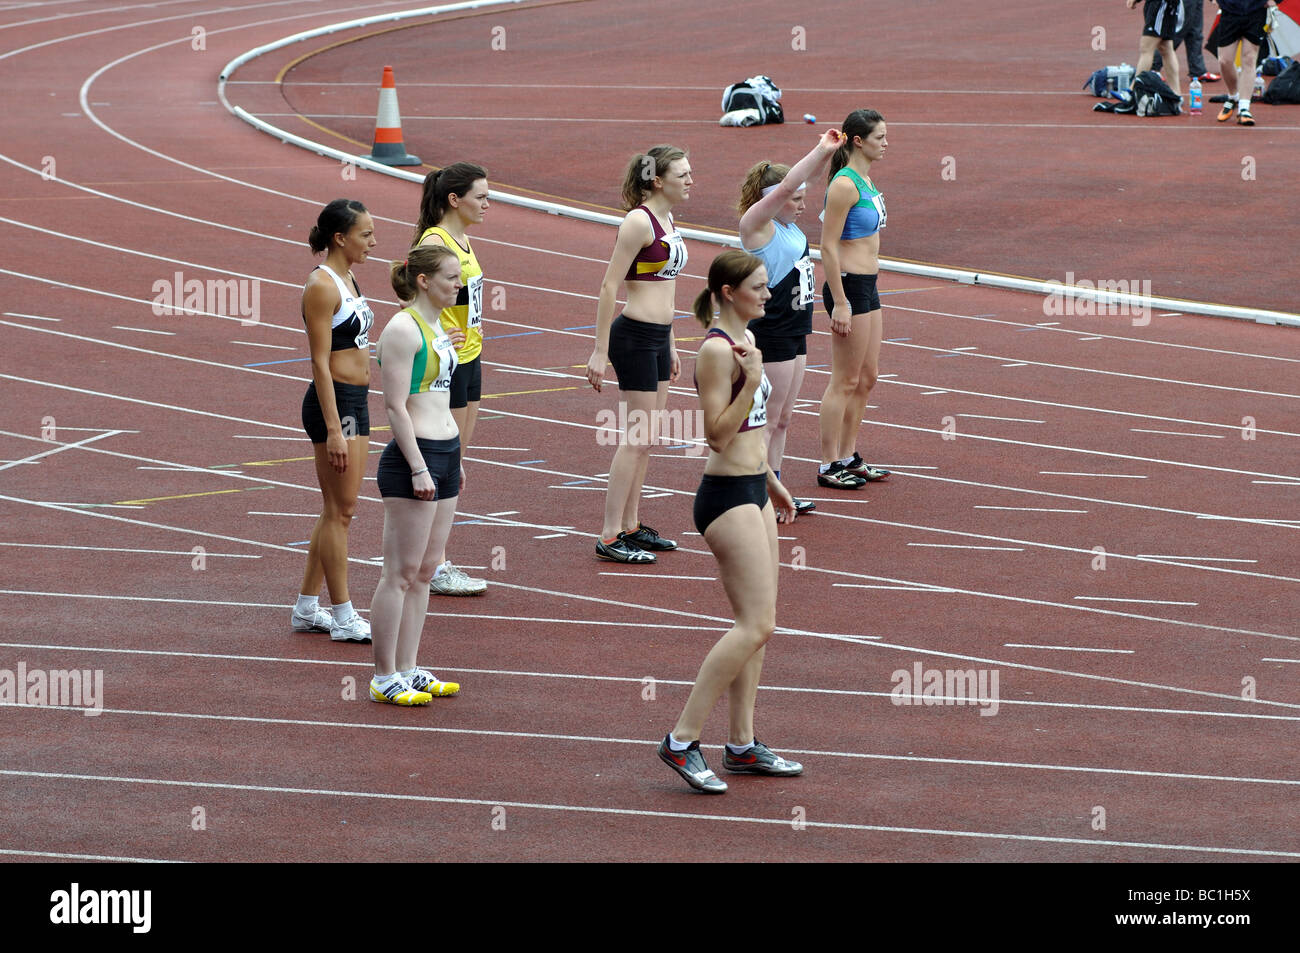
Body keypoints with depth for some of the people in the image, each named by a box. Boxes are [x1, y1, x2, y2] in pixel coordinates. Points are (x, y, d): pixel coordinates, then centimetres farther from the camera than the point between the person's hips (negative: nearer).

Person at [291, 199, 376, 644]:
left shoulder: (346, 279, 13)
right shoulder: (321, 286, -16)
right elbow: (320, 362, -18)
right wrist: (334, 430, -22)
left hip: (355, 402, 10)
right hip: (333, 402, -10)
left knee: (337, 510, 13)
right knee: (340, 510, -3)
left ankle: (307, 608, 21)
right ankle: (343, 618, 3)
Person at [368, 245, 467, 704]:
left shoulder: (436, 327, 15)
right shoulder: (402, 329, -13)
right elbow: (396, 406, -17)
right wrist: (419, 468, -20)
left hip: (445, 454, 9)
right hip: (412, 458, -9)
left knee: (424, 571, 12)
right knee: (401, 573, -4)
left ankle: (408, 669, 18)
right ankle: (384, 677, 1)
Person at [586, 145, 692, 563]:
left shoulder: (666, 220, 12)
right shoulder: (638, 222, -16)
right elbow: (609, 286, -17)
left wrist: (671, 344, 23)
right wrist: (599, 351, -18)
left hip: (658, 337, 9)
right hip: (634, 336, -9)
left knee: (646, 436, 13)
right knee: (637, 438, -6)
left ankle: (631, 526, 22)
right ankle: (610, 537, -2)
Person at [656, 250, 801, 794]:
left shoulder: (744, 341, 13)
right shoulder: (717, 350, -17)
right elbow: (718, 434, -20)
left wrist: (772, 484, 28)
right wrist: (752, 382, -28)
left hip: (752, 491, 10)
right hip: (727, 496, -10)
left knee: (755, 624, 11)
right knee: (756, 625, -13)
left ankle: (742, 745, 17)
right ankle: (681, 742, -9)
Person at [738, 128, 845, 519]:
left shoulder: (786, 223, 10)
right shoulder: (756, 223, -13)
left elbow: (806, 178, 16)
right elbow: (786, 185, -25)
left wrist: (827, 151, -1)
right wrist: (821, 149, -24)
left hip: (794, 333, 9)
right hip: (769, 334, -9)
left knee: (783, 419, 13)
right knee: (768, 420, -5)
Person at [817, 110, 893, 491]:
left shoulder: (865, 181, 12)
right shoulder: (845, 185, -17)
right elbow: (828, 248, -19)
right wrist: (840, 303, -21)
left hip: (867, 287, 10)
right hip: (849, 286, -10)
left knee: (867, 377, 14)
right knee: (845, 381, -3)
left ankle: (849, 456, 23)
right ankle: (829, 465, 4)